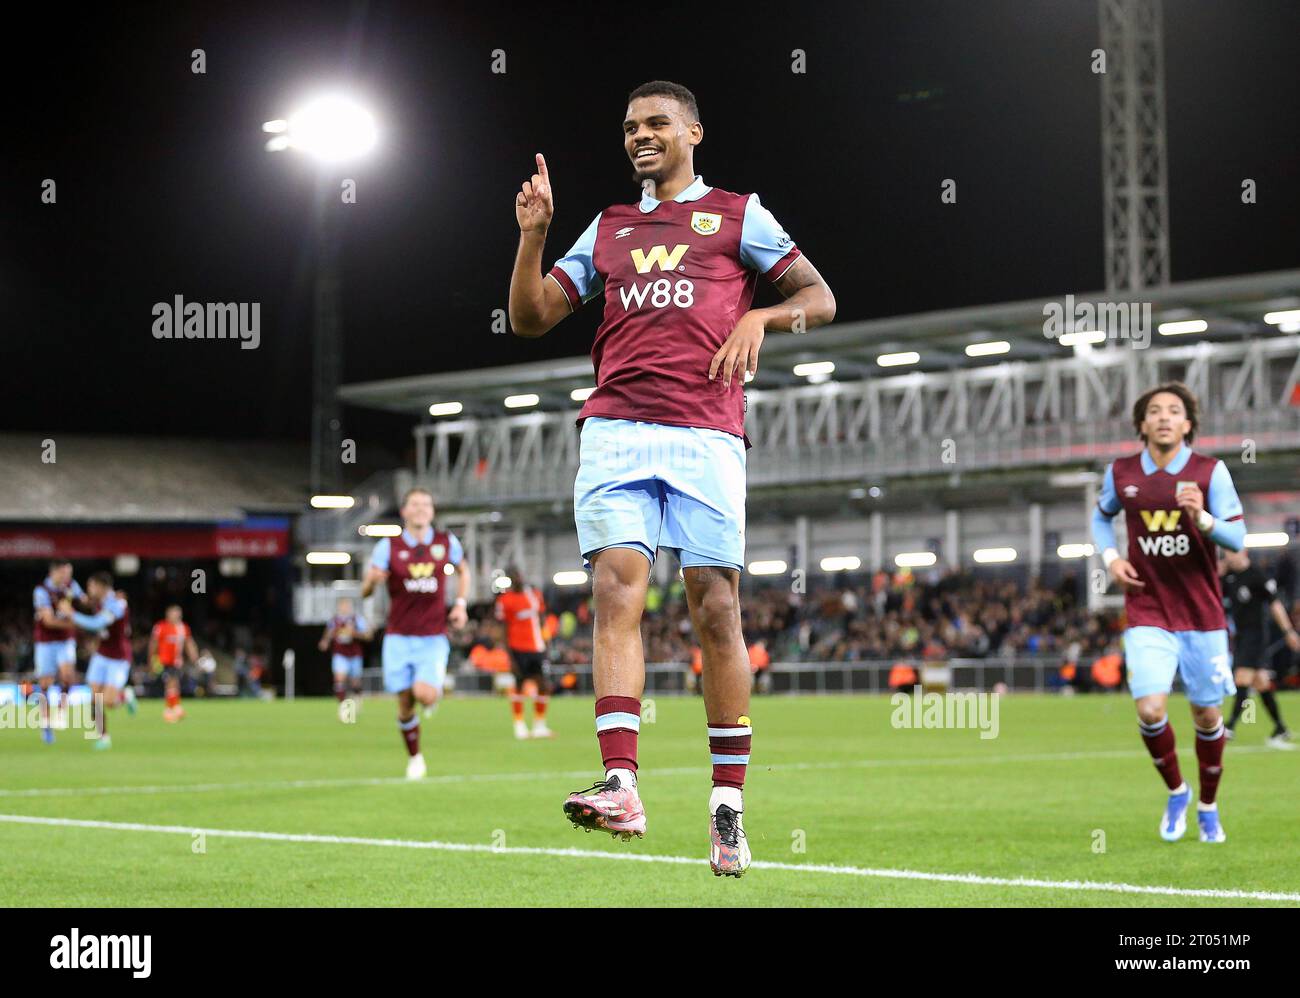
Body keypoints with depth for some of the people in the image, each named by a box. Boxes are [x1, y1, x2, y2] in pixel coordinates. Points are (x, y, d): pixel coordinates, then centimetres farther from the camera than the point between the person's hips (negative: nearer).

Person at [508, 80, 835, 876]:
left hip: (705, 434, -2)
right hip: (616, 429, 2)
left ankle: (729, 804, 2)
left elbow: (819, 300, 10)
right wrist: (533, 235, 5)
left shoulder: (736, 213, 14)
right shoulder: (608, 229, 23)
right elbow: (531, 317, 19)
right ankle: (621, 785, -23)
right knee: (616, 588, -15)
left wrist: (758, 317, -10)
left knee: (716, 609, -4)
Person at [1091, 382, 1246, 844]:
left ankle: (1208, 807, 29)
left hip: (1202, 614, 0)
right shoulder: (1120, 473, 1)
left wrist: (1202, 519, -28)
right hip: (1147, 614, 0)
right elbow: (1101, 516, 21)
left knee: (1206, 714, 6)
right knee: (1150, 709, -15)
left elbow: (1237, 538, -9)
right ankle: (1176, 792, 12)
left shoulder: (1210, 471, -6)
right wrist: (1110, 557, 3)